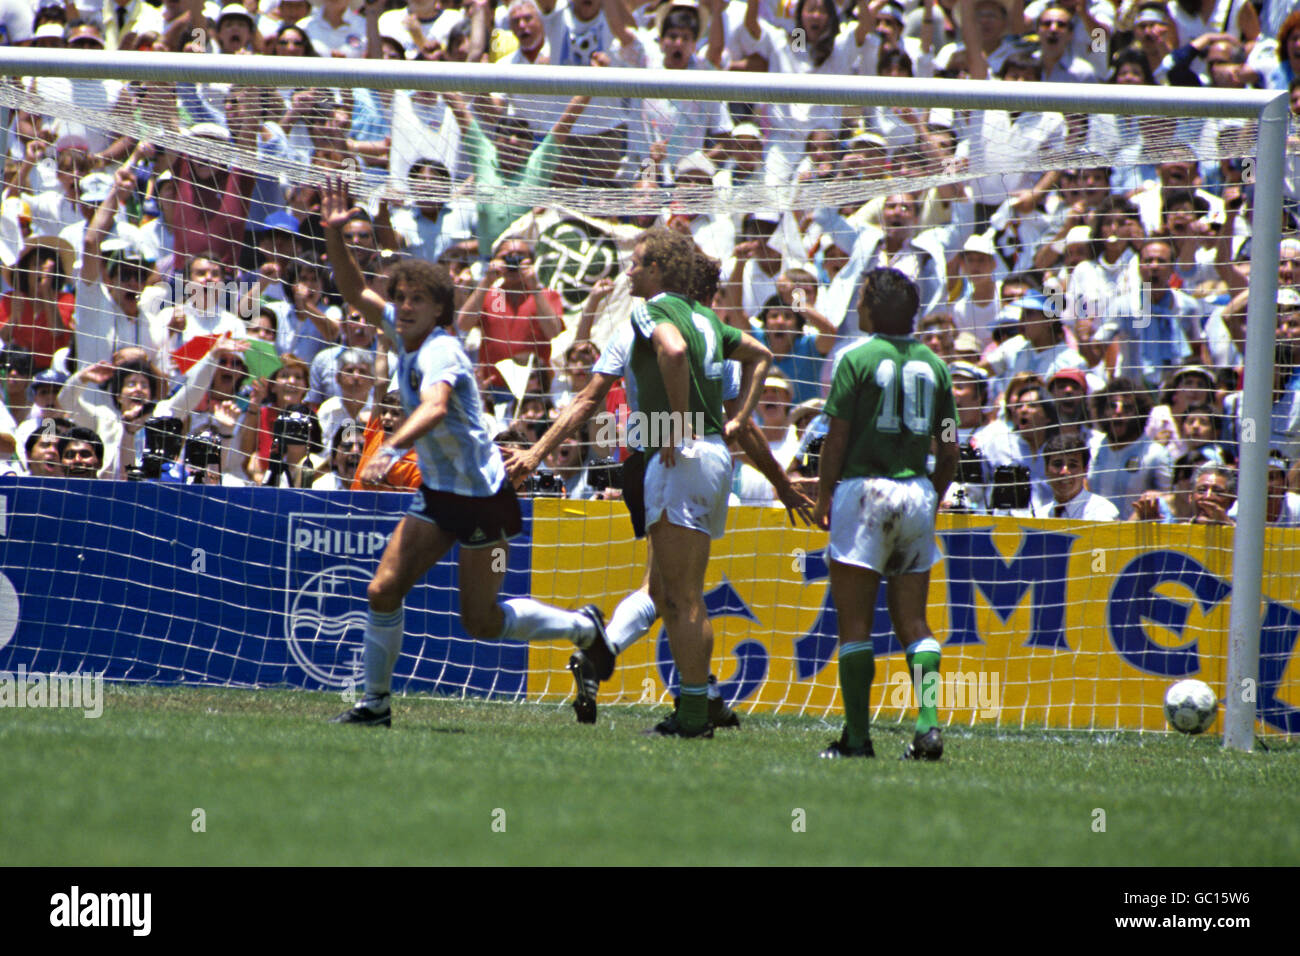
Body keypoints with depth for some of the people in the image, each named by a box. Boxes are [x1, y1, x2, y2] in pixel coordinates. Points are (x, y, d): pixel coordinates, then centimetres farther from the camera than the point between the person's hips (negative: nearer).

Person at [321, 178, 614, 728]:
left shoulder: (440, 352, -26)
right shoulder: (403, 332, -2)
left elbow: (434, 409, -45)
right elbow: (354, 291, 8)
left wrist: (391, 448, -61)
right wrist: (334, 235, -8)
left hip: (482, 497, -7)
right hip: (437, 495, 8)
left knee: (481, 622, 3)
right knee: (384, 589, -5)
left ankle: (582, 627, 26)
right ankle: (376, 702, 7)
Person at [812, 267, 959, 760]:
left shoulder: (858, 360, -6)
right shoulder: (933, 365, 9)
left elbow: (838, 438, -7)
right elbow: (949, 449, 9)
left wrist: (824, 497, 3)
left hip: (864, 489, -5)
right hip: (916, 494, 5)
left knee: (855, 624, 0)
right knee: (913, 623, 10)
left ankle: (857, 735, -3)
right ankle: (928, 721, -8)